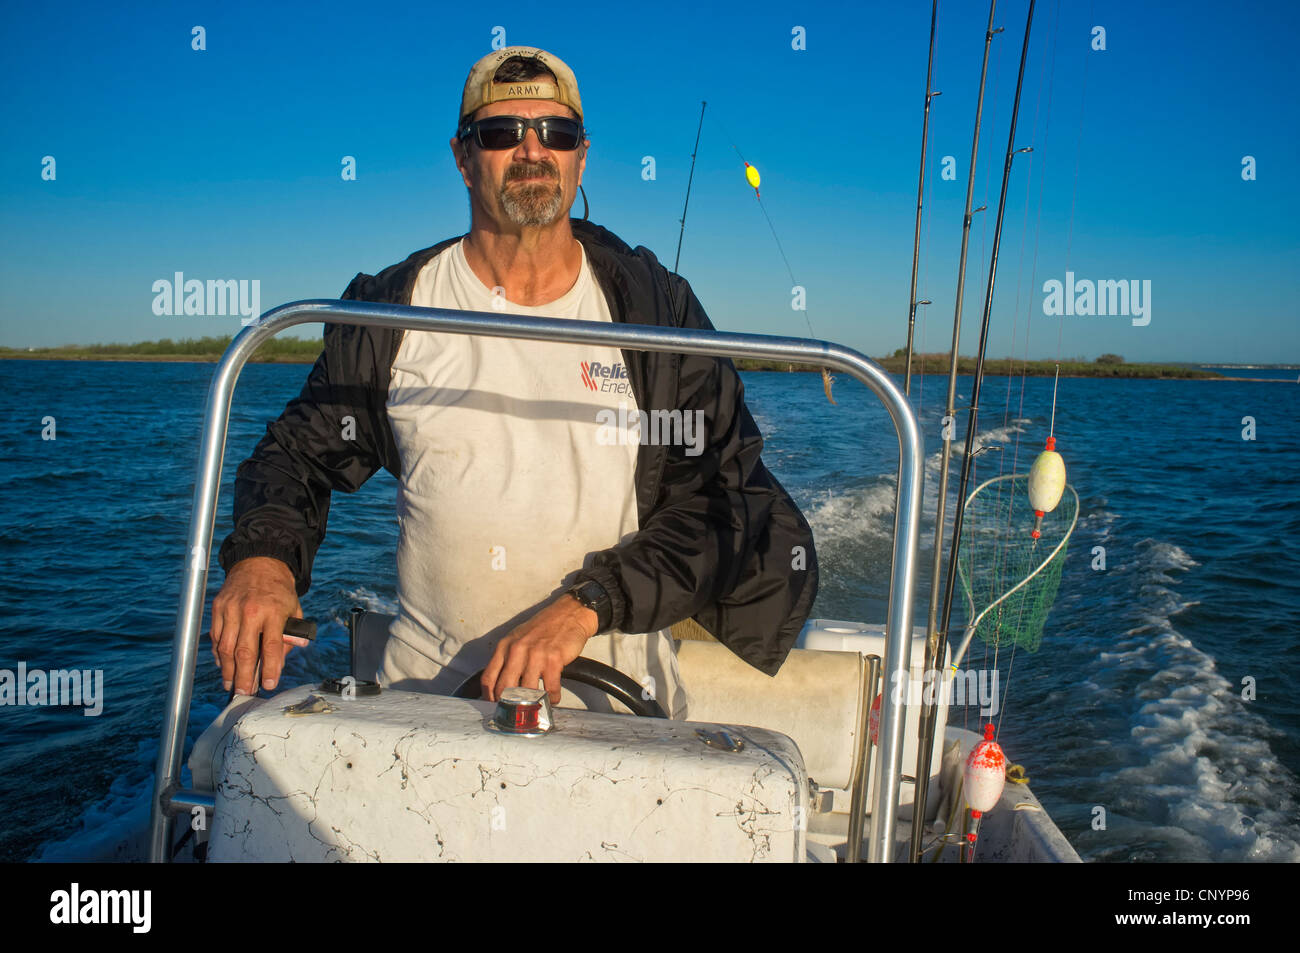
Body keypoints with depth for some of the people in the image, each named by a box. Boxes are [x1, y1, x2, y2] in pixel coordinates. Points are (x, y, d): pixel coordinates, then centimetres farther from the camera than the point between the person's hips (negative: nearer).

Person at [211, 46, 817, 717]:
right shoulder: (393, 310, 5)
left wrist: (585, 604, -21)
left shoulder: (658, 307, 2)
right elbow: (301, 452, 13)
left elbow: (716, 496, -5)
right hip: (424, 693, -1)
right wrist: (262, 555, -10)